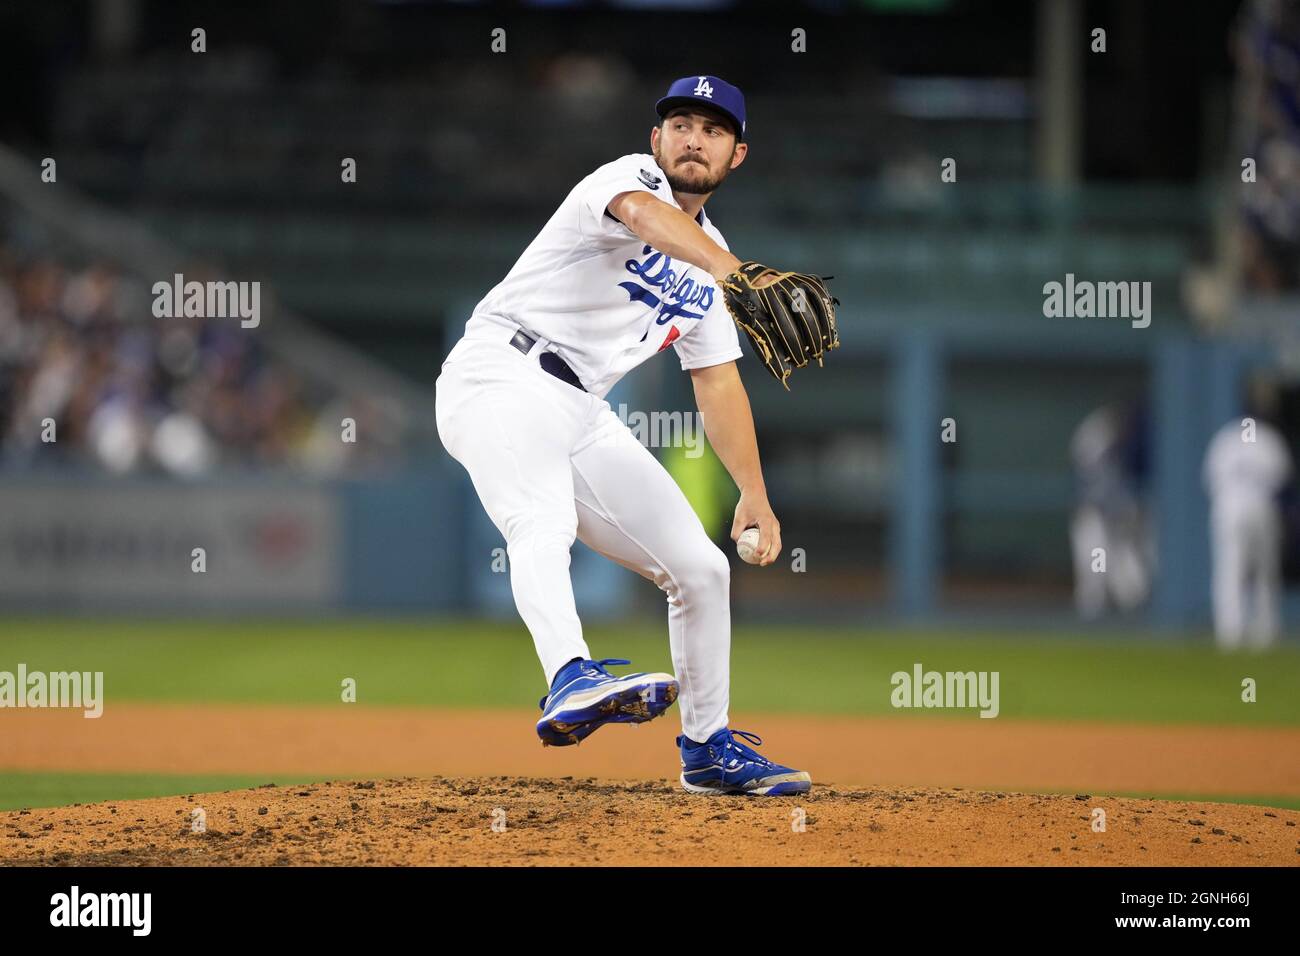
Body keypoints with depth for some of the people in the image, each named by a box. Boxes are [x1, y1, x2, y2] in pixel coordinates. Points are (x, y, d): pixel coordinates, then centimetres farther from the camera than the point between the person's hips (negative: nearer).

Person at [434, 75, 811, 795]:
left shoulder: (707, 257, 19)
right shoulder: (632, 174, -6)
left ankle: (707, 748, 24)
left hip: (582, 415, 9)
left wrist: (754, 493, 13)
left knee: (701, 569, 9)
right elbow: (643, 213, -32)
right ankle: (572, 682, -61)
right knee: (544, 526, -37)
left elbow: (716, 381, 22)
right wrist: (734, 271, -50)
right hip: (501, 378, -9)